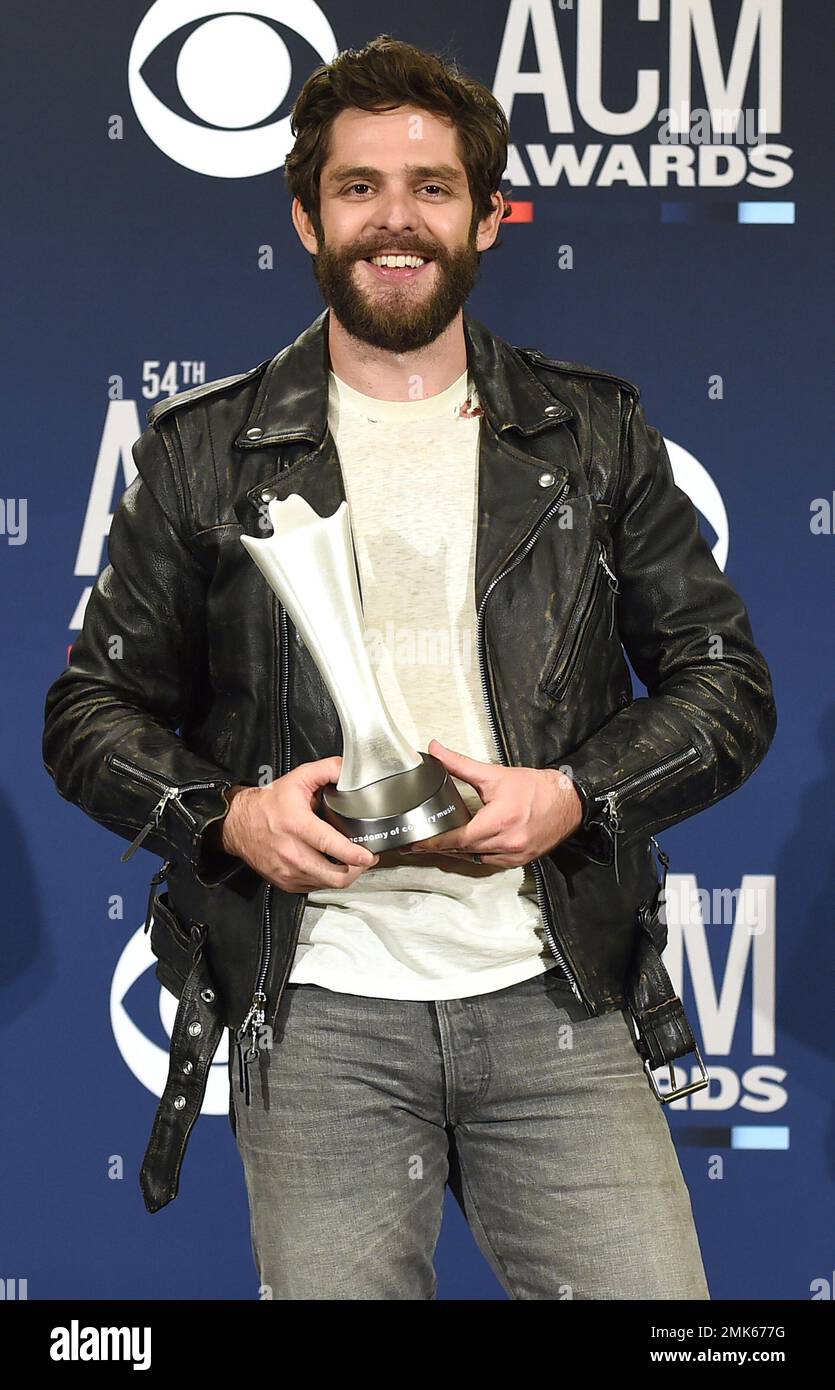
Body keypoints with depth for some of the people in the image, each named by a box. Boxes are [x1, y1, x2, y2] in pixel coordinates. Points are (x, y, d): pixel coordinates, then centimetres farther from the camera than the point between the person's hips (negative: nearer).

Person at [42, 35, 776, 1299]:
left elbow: (726, 681, 9)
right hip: (319, 1013, 0)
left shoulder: (595, 434, 9)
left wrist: (574, 795, -8)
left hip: (554, 1001, 1)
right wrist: (227, 815, -10)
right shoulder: (205, 451, 7)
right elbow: (94, 710, 10)